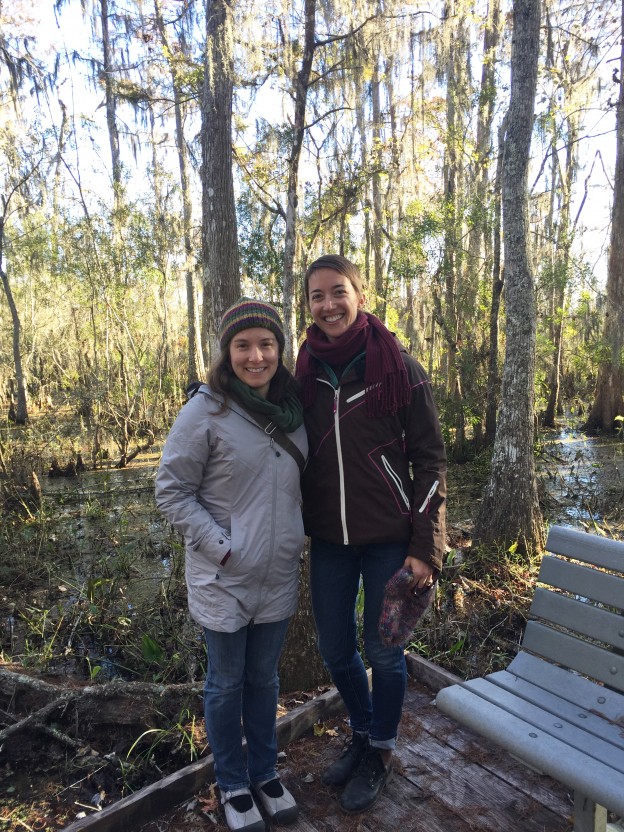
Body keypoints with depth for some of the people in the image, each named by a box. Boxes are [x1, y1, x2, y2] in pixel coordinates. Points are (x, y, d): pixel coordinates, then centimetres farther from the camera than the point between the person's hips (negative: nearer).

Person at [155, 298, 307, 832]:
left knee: (264, 678, 21)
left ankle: (265, 772, 43)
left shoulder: (293, 409, 1)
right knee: (227, 683, 15)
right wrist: (220, 547, -17)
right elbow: (172, 489, -12)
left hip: (279, 578, 5)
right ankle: (233, 785, 38)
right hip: (223, 580, -4)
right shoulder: (206, 410, -16)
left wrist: (300, 538, 5)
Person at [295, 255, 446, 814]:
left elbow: (430, 460, -8)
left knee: (383, 650, 12)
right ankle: (362, 734, 45)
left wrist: (426, 548, -11)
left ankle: (381, 754, 39)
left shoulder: (399, 367, -9)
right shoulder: (305, 371, 2)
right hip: (328, 539, 4)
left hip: (388, 538, -4)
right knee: (335, 649, 16)